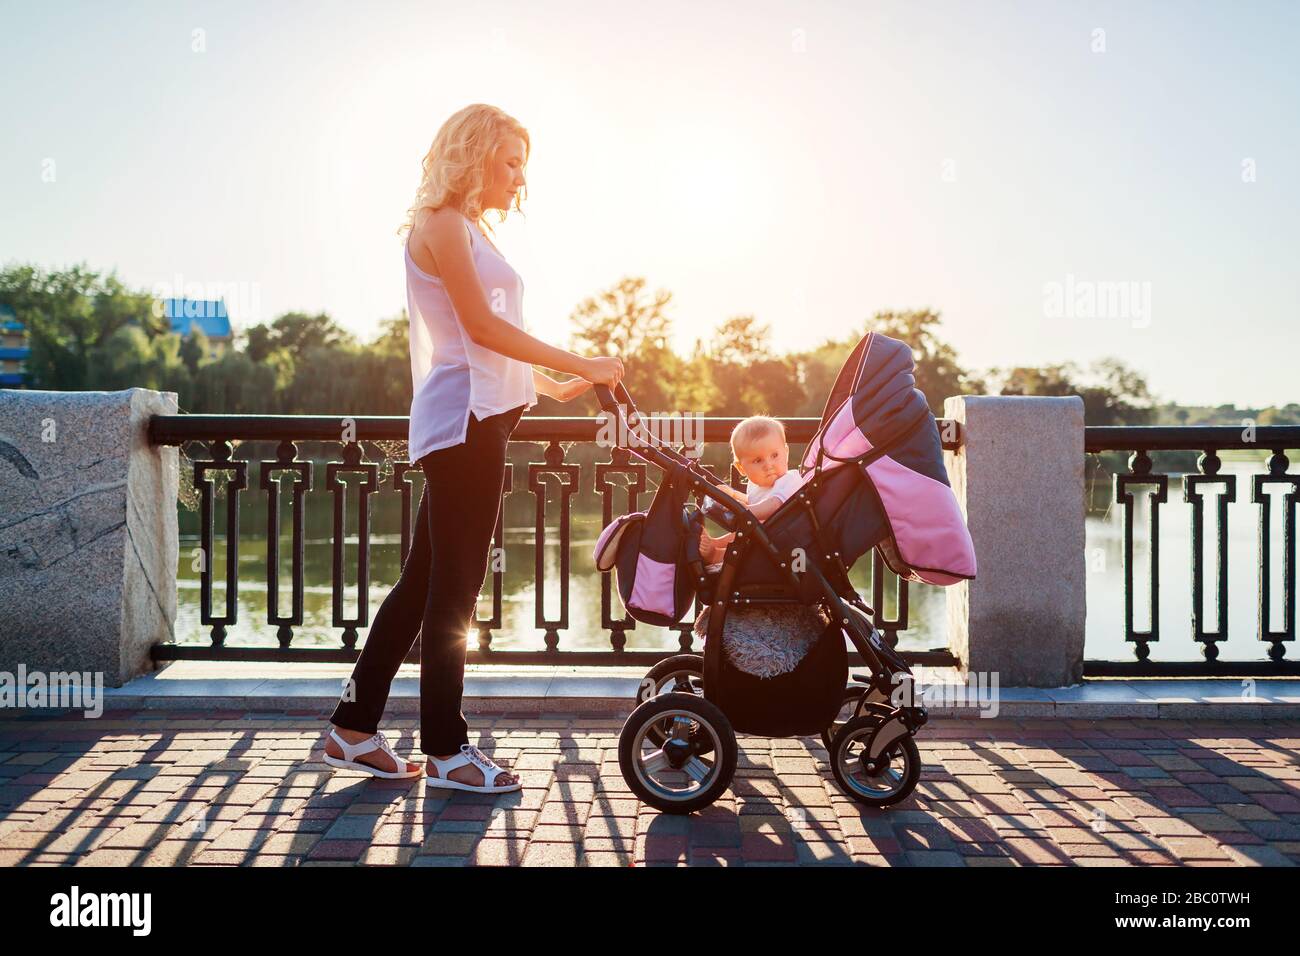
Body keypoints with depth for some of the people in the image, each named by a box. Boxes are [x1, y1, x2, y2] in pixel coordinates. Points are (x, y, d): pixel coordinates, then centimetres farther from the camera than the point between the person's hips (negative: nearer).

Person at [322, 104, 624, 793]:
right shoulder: (440, 223, -5)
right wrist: (580, 365, -11)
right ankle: (445, 748, 4)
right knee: (454, 586, -5)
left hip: (477, 418, 10)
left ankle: (354, 729, 18)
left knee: (425, 578, 10)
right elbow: (481, 324, -13)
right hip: (463, 418, -10)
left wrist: (554, 387, 17)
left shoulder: (468, 230, 24)